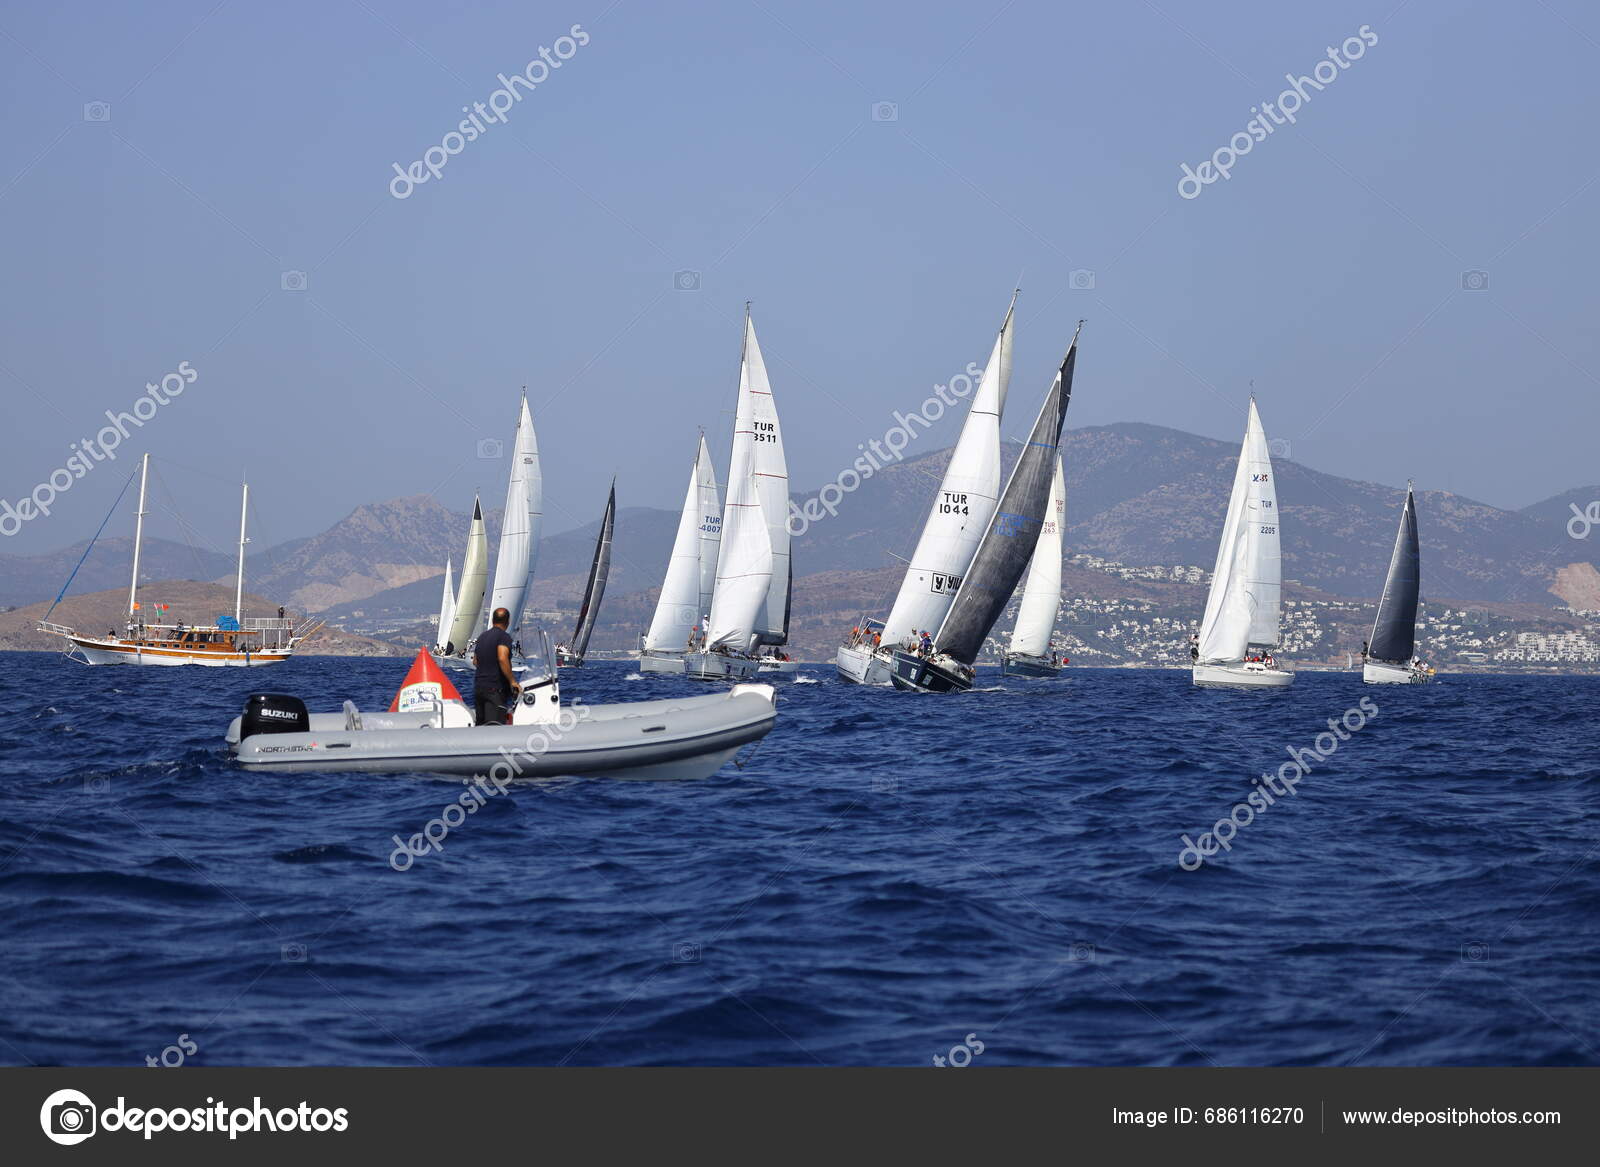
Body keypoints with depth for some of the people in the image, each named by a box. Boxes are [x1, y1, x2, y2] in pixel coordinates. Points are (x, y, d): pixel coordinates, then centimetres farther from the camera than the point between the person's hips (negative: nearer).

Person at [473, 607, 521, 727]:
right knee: (494, 725, -15)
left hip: (478, 685, 8)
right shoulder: (504, 636, -8)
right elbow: (502, 659, -24)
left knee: (480, 724, 14)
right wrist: (512, 681, -19)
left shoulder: (482, 636, 16)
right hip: (495, 688, -8)